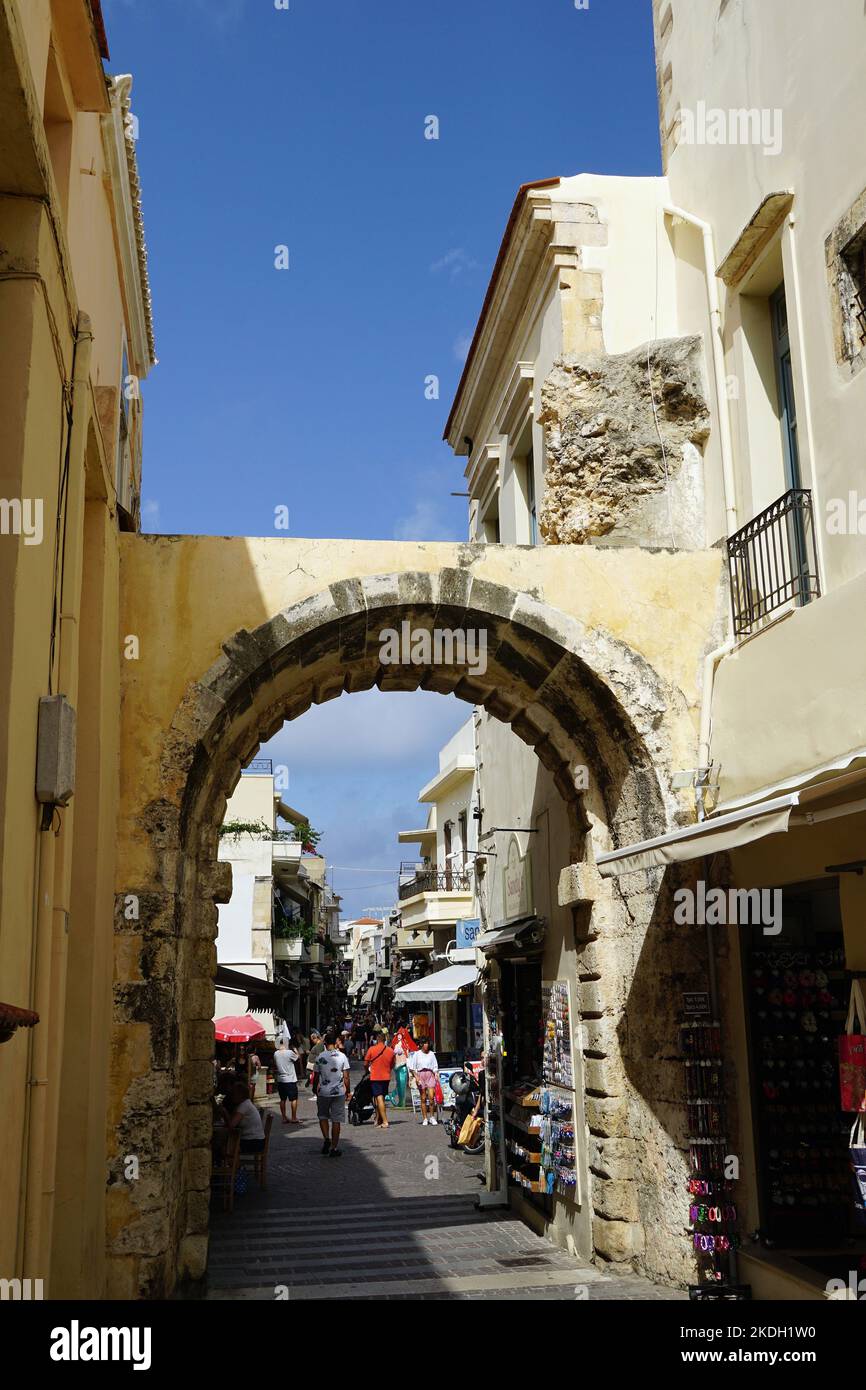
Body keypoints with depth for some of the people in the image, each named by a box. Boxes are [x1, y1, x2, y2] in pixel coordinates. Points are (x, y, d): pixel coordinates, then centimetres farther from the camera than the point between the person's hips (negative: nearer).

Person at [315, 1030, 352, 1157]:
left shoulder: (320, 1057, -4)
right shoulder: (342, 1056, -5)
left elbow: (316, 1077, 2)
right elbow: (346, 1077, -4)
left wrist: (316, 1092, 14)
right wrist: (348, 1091, 9)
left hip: (323, 1092, 0)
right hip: (338, 1092, 0)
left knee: (323, 1116, 20)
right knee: (336, 1120, 6)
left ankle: (326, 1139, 0)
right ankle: (334, 1148, 8)